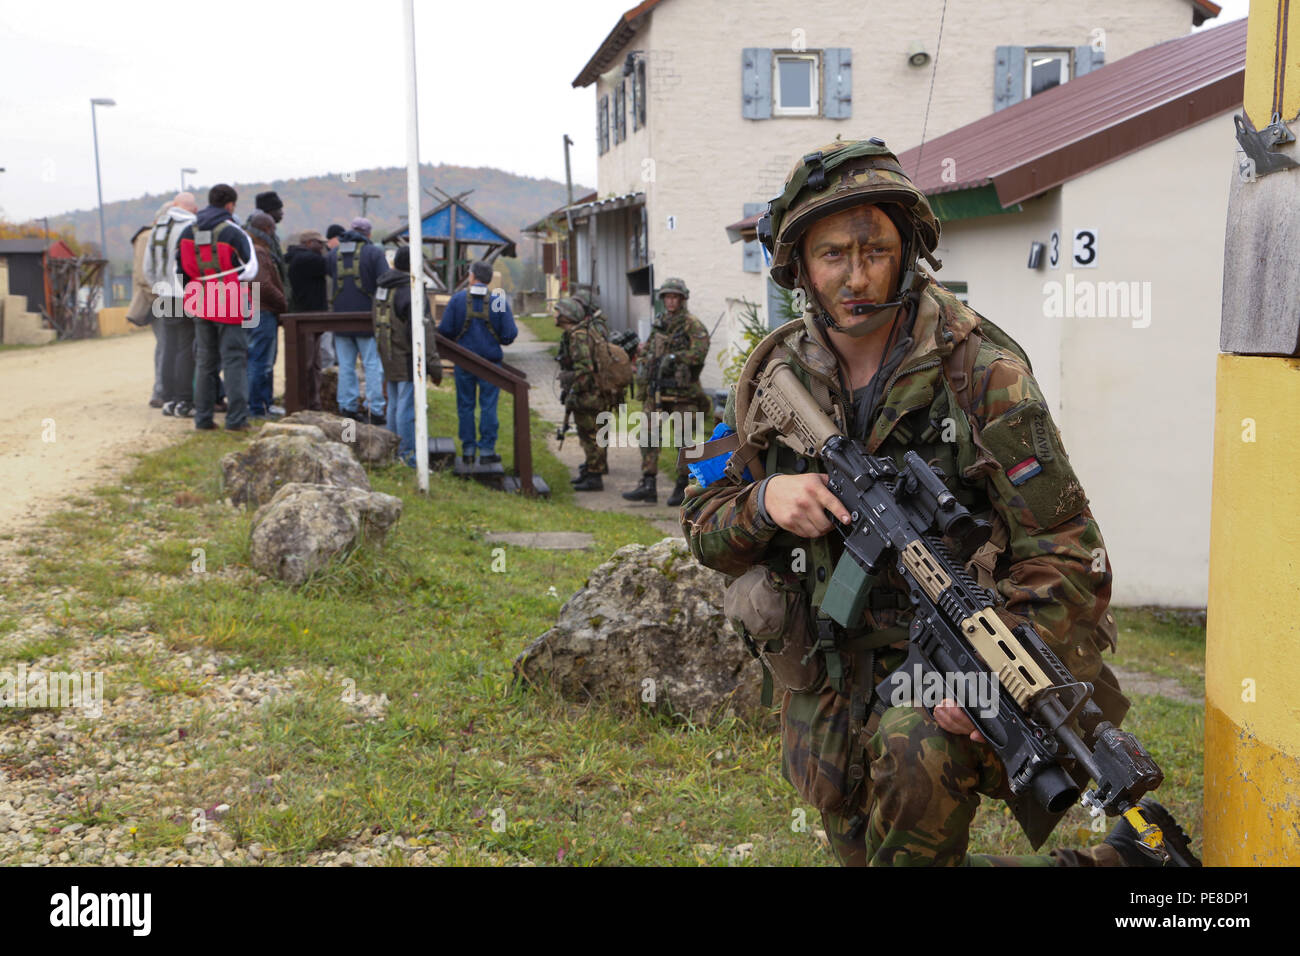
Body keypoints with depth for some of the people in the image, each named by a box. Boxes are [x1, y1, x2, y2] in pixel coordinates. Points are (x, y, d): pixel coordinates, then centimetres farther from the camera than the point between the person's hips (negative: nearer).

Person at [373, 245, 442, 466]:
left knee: (394, 405, 17)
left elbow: (376, 320, 22)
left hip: (389, 358, 9)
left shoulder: (382, 288, 11)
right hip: (408, 360, -9)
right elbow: (422, 333, -21)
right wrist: (434, 365, -18)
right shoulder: (412, 291, -18)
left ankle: (393, 453, 26)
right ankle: (409, 457, -2)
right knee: (408, 408, -5)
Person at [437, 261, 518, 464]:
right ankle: (487, 449, 5)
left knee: (465, 405, 9)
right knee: (488, 405, 4)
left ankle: (468, 449, 12)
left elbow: (444, 330, -6)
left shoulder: (458, 299, -4)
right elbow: (509, 334, -7)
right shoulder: (499, 301, -5)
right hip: (490, 360, -1)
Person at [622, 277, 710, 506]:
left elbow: (699, 351, -20)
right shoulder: (659, 325, 15)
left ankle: (682, 487, 9)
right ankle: (648, 486, 2)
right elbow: (644, 351, 26)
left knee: (683, 440, 0)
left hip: (682, 392, -6)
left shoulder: (692, 325, -5)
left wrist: (674, 358, -21)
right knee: (648, 436, 1)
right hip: (657, 391, 6)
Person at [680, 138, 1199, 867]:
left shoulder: (979, 371, -13)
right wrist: (764, 503, -18)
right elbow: (705, 528, 5)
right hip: (826, 687, 5)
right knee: (864, 847, 13)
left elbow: (1066, 555, -15)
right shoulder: (774, 377, 0)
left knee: (914, 755, -32)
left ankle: (1117, 859, -7)